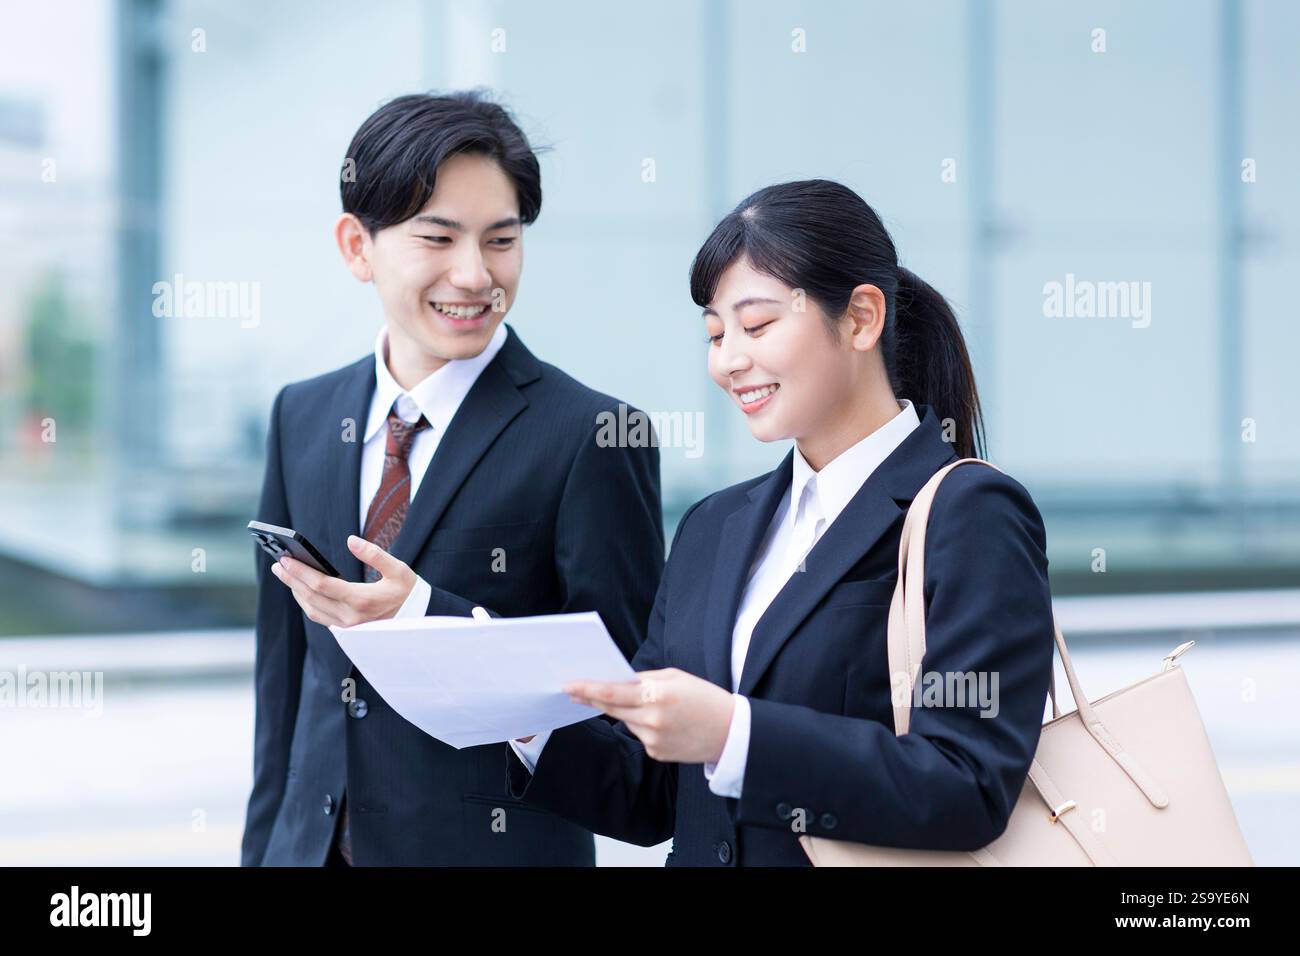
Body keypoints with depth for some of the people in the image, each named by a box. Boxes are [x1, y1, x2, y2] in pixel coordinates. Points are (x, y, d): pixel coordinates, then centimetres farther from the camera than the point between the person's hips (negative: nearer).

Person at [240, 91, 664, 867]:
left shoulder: (590, 436, -12)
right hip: (316, 840, 4)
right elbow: (285, 671, 11)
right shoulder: (303, 418, 6)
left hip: (498, 842, -4)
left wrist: (423, 616, -22)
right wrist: (265, 848, 9)